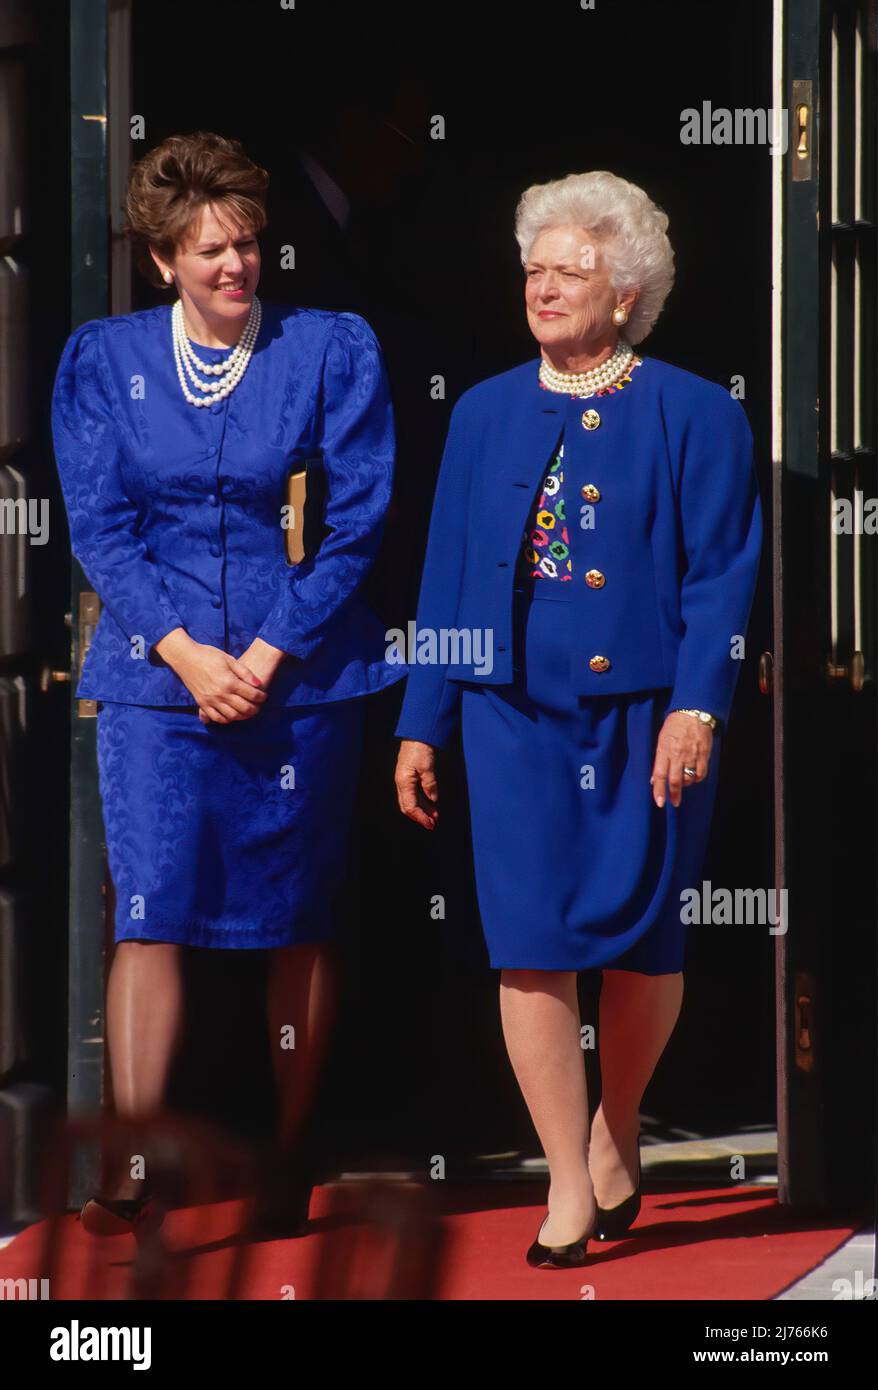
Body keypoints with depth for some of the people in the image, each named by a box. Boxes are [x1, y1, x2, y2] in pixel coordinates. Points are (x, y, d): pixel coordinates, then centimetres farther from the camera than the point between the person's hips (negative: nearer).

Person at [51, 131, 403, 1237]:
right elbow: (99, 525, 2)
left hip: (301, 675, 0)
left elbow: (357, 520, -2)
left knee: (296, 922, 5)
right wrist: (185, 653, -10)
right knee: (149, 912, -10)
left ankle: (286, 1163, 15)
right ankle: (132, 1175, -12)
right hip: (157, 675, 0)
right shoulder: (101, 359, 5)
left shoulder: (333, 350, 2)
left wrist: (266, 656, -9)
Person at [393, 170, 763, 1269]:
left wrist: (696, 708, -15)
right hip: (518, 715, 2)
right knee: (529, 941, -7)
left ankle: (614, 1132, 31)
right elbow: (447, 576, 11)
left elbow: (720, 579, -4)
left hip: (644, 715, -2)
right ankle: (570, 1184, -2)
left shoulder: (694, 416, 0)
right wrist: (421, 725, 8)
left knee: (640, 939, 6)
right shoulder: (485, 414, 10)